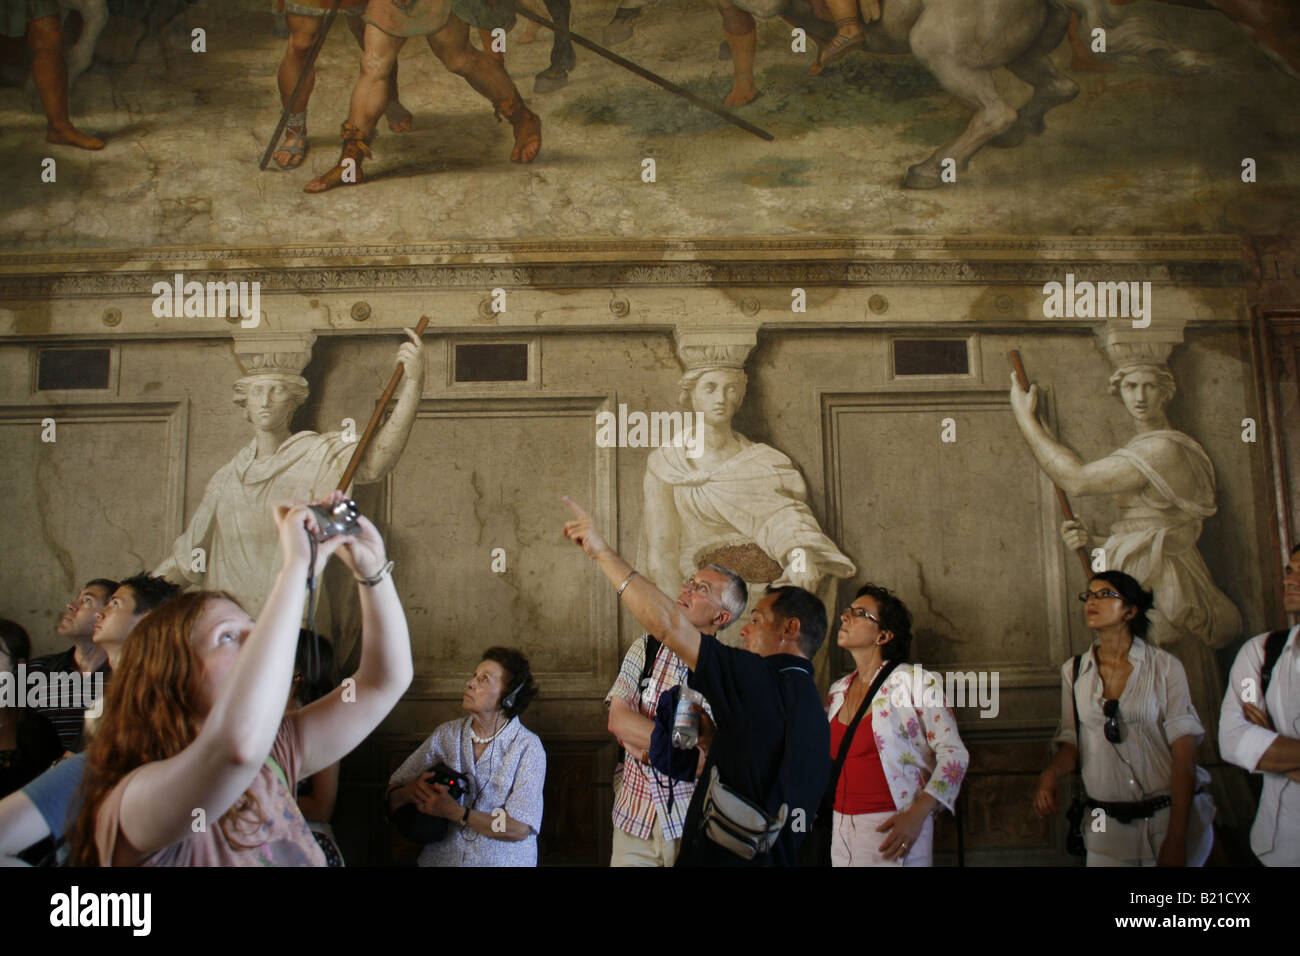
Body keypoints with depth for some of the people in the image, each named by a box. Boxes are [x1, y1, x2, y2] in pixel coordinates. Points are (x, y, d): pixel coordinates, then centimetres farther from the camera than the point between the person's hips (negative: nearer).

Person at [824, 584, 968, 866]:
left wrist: (917, 815, -19)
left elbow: (954, 754, -10)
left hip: (893, 831, -5)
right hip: (840, 828, 5)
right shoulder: (837, 691, 9)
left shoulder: (915, 681, -8)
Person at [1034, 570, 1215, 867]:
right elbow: (1072, 742, 6)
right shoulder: (1073, 671, 4)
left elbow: (1184, 751, -9)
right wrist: (1050, 774, -17)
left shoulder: (1165, 666, -5)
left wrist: (1176, 839, -15)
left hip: (1171, 814, -2)